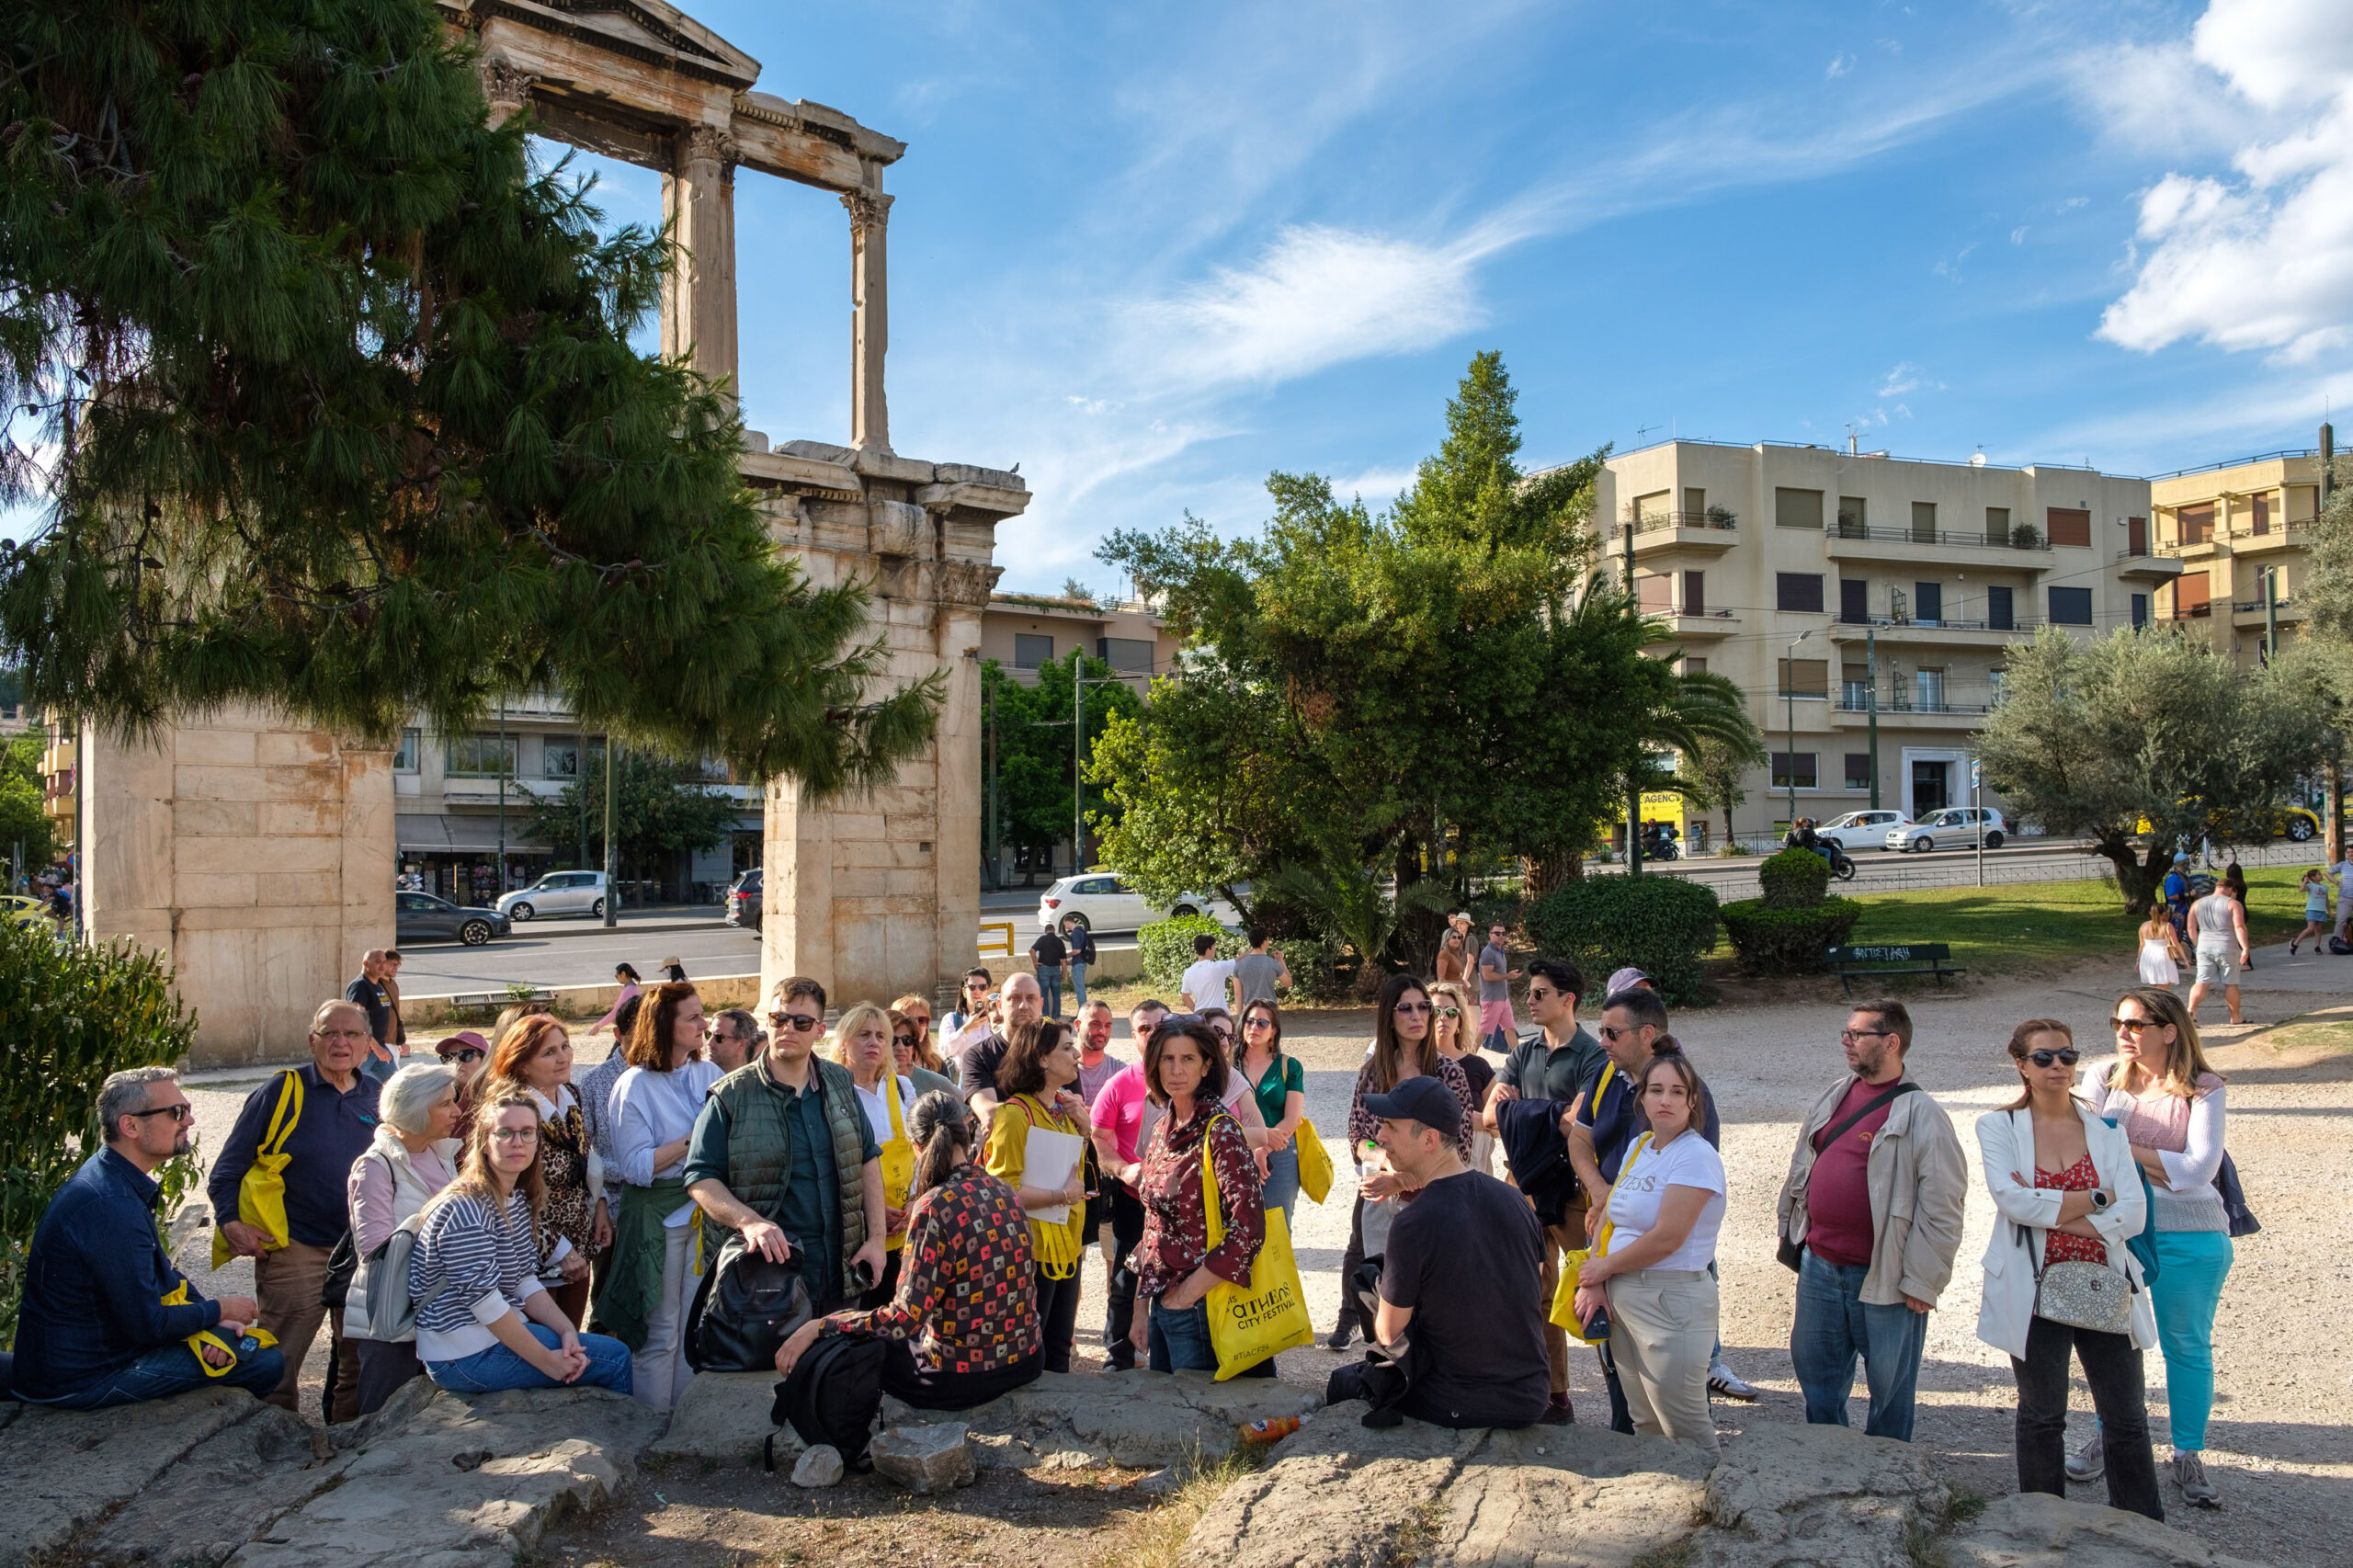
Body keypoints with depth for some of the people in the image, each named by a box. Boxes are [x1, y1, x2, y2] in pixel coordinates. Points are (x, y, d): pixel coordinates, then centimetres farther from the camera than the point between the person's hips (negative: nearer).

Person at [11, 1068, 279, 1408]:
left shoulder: (121, 1183, 6)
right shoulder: (109, 1206, -29)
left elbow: (163, 1273, 13)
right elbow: (147, 1324, -25)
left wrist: (216, 1317, -2)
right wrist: (219, 1310, -8)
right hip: (82, 1379, -11)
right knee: (265, 1363, -14)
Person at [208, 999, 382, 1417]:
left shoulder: (377, 1096, 7)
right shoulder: (281, 1091, -5)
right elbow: (229, 1167, -3)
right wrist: (231, 1221, -16)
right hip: (295, 1249, -4)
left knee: (362, 1361, 12)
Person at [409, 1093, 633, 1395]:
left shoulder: (519, 1200, 7)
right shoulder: (466, 1209, -21)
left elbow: (525, 1282, 7)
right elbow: (483, 1300, -23)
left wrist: (567, 1329, -9)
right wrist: (547, 1361, -19)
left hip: (504, 1331, 9)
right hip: (467, 1357, -9)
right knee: (616, 1358, -6)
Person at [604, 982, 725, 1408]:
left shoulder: (710, 1074, 7)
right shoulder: (634, 1085, -9)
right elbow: (637, 1167, -15)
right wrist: (694, 1139, -19)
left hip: (706, 1211, 5)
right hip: (656, 1217, -5)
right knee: (659, 1331, 2)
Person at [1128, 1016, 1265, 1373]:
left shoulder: (1221, 1132, -16)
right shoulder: (1162, 1128, 7)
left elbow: (1248, 1229, -23)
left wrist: (1186, 1294, -16)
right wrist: (1141, 1309, 11)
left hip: (1199, 1307, -7)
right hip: (1160, 1303, 7)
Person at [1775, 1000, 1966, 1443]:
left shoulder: (1922, 1115, -13)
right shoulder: (1835, 1097, 8)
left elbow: (1943, 1207, -14)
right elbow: (1802, 1166, 19)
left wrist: (1922, 1281, -14)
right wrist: (1791, 1227, 18)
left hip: (1883, 1277, -7)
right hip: (1819, 1266, 7)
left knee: (1889, 1381, 9)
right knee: (1813, 1365, 17)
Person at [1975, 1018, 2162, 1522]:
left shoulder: (2106, 1129, 4)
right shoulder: (1998, 1127, -1)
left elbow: (2133, 1213, -7)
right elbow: (2011, 1198, -17)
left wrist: (2049, 1211, -15)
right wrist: (2094, 1200, -13)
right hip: (2035, 1288, -2)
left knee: (2127, 1419, 7)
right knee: (2042, 1418, 11)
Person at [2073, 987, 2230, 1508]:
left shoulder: (2202, 1090, -5)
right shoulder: (2102, 1078, 1)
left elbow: (2200, 1170, -15)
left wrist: (2124, 1149, -14)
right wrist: (2162, 1167, -15)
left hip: (2189, 1237, -2)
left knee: (2187, 1346, 9)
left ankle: (2188, 1456, 24)